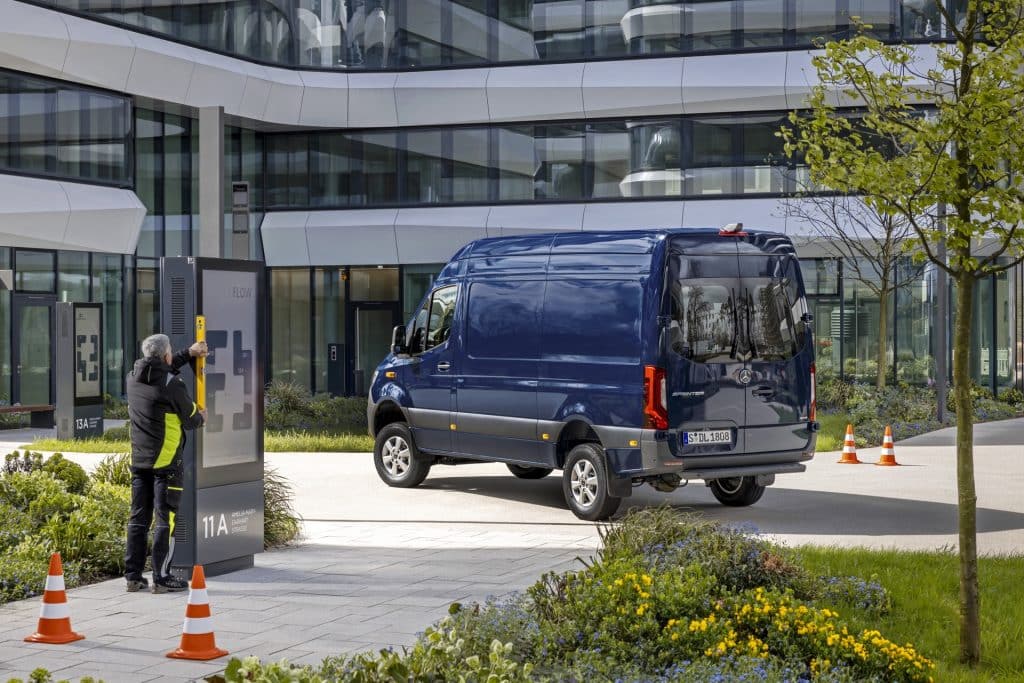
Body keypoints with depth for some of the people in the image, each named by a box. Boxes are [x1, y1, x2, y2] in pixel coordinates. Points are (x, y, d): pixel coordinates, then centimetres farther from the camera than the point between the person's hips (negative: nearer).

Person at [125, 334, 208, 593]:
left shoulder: (133, 378, 4)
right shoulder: (172, 385, -15)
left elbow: (160, 369, 26)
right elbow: (191, 420, -4)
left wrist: (189, 353, 31)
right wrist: (201, 418, 19)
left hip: (139, 460, 6)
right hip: (165, 461, -6)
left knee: (138, 518, 12)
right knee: (165, 519, -2)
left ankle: (133, 576, 15)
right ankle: (161, 579, -2)